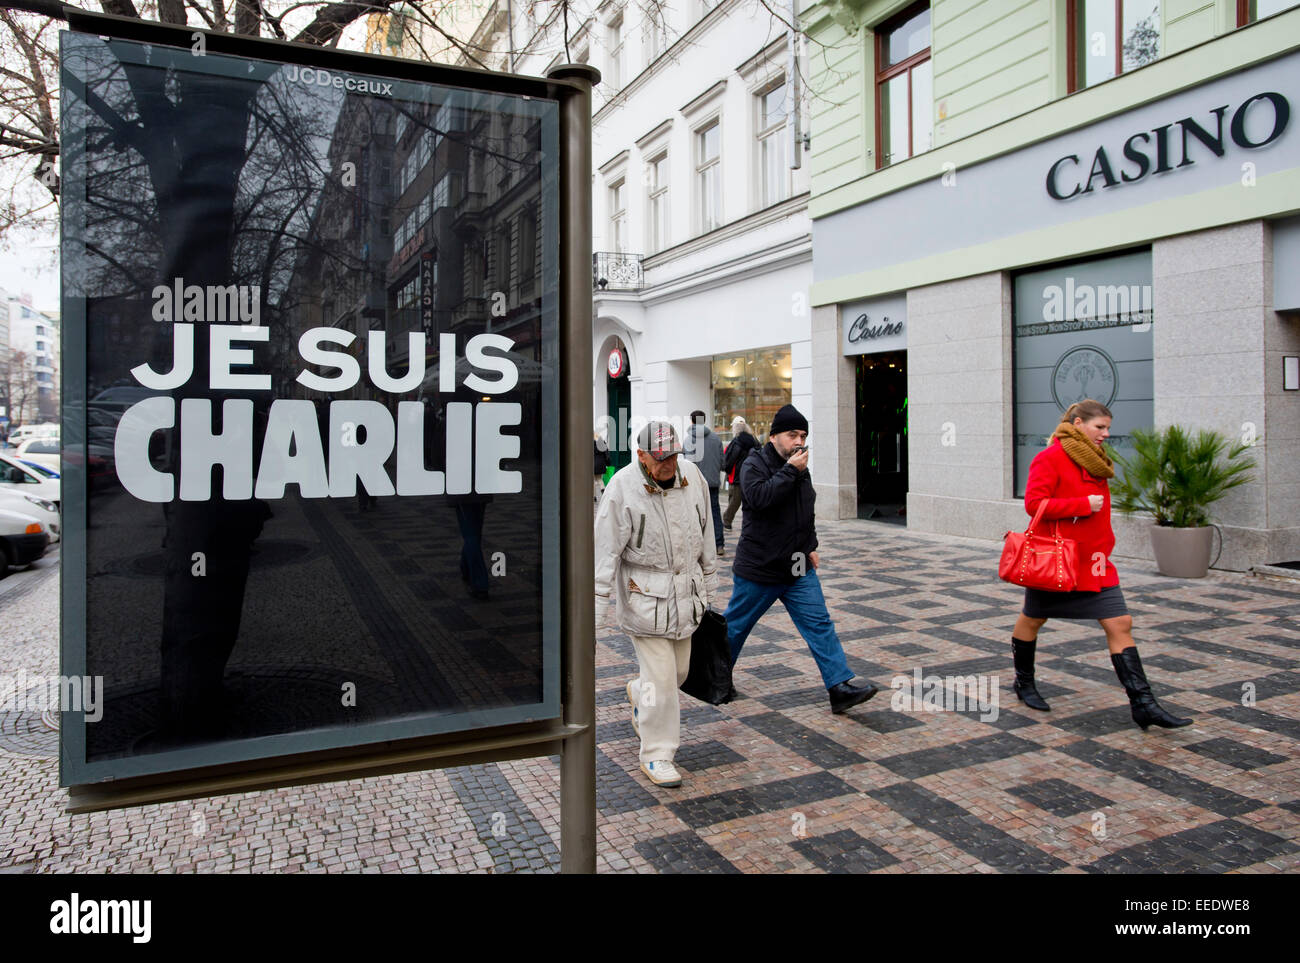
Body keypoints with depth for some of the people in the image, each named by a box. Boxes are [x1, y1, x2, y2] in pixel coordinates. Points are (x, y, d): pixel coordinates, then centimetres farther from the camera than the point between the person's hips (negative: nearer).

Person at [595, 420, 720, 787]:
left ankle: (638, 694, 49)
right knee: (661, 677, -5)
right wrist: (597, 606, -18)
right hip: (644, 594, -5)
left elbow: (706, 533, 12)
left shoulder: (692, 475, 0)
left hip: (685, 591, 6)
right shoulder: (622, 487, -16)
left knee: (679, 670, 16)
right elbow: (606, 550, -15)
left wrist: (708, 584, 17)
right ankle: (657, 756, 12)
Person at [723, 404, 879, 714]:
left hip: (799, 570, 6)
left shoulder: (800, 467, 12)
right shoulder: (754, 465, -12)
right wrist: (790, 471, -27)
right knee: (735, 626, 8)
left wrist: (811, 546, 19)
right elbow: (759, 497, -32)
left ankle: (840, 688, -2)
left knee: (819, 624, -1)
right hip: (758, 571, -6)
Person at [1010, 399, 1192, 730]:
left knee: (1120, 624, -2)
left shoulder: (1095, 460, 12)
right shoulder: (1050, 458, -12)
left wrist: (1105, 544, 16)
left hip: (1094, 562, 7)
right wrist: (1084, 504, -22)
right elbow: (1034, 503, -22)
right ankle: (1024, 683, 32)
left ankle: (1142, 703, 0)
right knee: (1032, 619, 11)